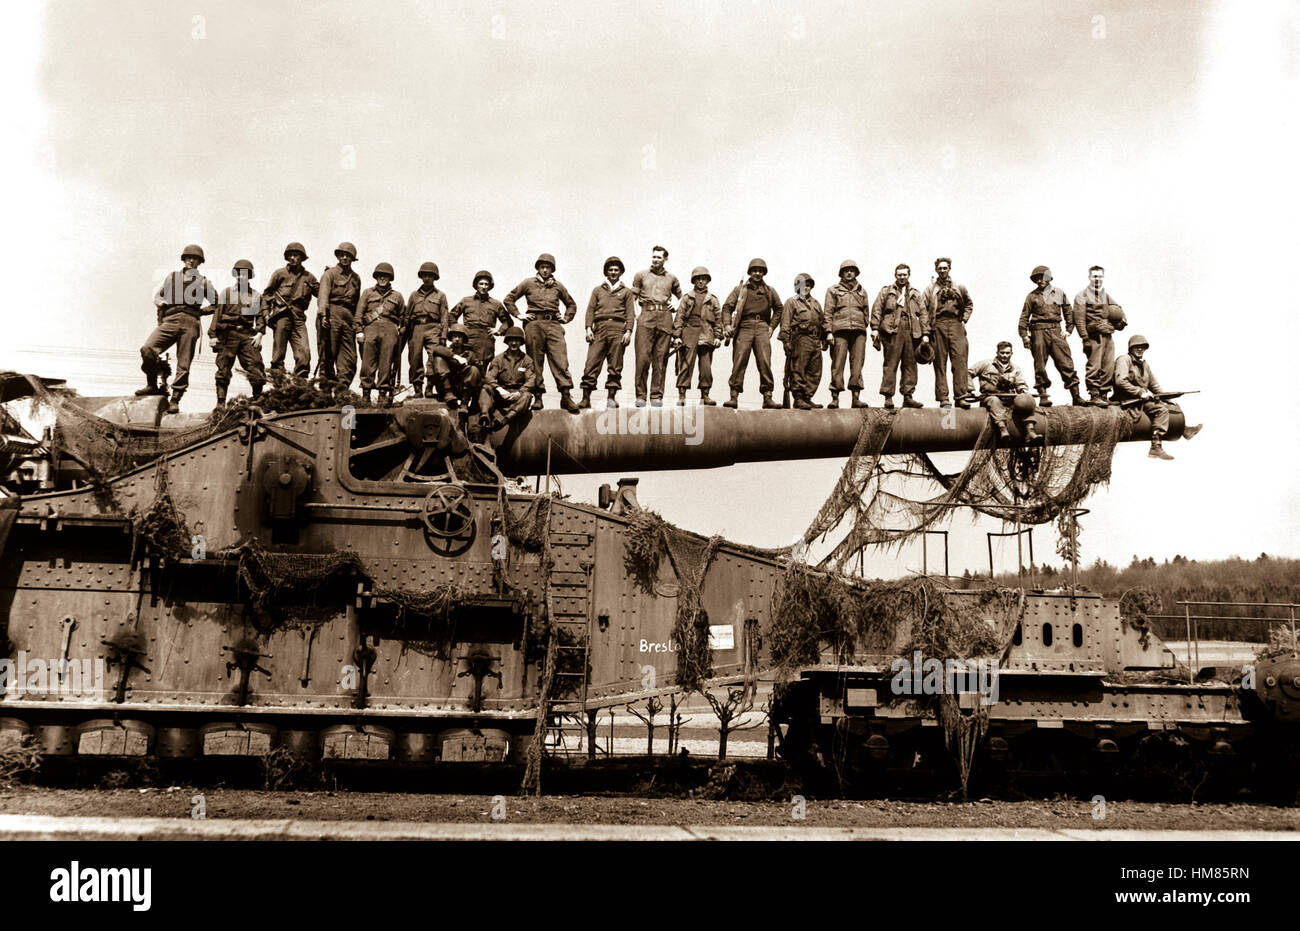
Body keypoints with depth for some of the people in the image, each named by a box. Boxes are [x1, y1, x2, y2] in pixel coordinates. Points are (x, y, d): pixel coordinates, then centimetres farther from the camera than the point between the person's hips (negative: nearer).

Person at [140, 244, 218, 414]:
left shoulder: (203, 282, 20)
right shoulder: (172, 277, 23)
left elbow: (217, 304, 23)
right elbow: (157, 296, 29)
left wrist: (202, 311, 10)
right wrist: (161, 303, 9)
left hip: (190, 323, -1)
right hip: (169, 320, 1)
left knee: (183, 364, -7)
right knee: (147, 349, -21)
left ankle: (175, 400, -1)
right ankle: (153, 385, -3)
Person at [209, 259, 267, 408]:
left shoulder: (256, 295, 13)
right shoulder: (227, 292, 10)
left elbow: (261, 315, 10)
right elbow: (217, 313, 7)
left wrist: (259, 333, -4)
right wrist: (213, 334, 1)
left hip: (247, 335, 1)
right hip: (228, 334, 0)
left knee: (255, 366, -7)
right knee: (224, 369, -1)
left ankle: (258, 400, 3)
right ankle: (221, 403, 2)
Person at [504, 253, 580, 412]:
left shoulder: (558, 286, 17)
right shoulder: (528, 283, 12)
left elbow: (571, 304, 30)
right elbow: (509, 299, 16)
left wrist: (566, 318, 15)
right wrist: (518, 315, 6)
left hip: (553, 325, 1)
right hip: (534, 324, -1)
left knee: (560, 360, -12)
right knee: (535, 362, 0)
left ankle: (566, 396, -16)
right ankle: (537, 397, 4)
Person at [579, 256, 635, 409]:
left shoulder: (626, 291, 18)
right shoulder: (598, 290, 23)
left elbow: (630, 313, 8)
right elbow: (590, 309, 14)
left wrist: (628, 331, -5)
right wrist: (588, 328, -1)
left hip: (618, 328, -1)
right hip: (600, 328, 1)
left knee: (615, 366, -5)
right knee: (592, 363, -8)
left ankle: (612, 397, 0)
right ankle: (586, 398, -8)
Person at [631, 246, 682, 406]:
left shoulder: (672, 278, 17)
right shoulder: (640, 275, 14)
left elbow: (682, 297, 27)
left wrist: (674, 306, 10)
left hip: (665, 319, 1)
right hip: (646, 318, -1)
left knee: (660, 358, -1)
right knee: (643, 357, -10)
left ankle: (657, 395, 2)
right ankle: (640, 395, -7)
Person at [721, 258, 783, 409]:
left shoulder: (770, 291, 18)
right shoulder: (740, 289, 11)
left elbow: (778, 309, 27)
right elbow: (727, 307, 5)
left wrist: (772, 327, 14)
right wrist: (728, 324, -11)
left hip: (762, 329, 2)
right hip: (744, 328, -1)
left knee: (765, 363, -8)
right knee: (739, 363, -9)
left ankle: (767, 398, -8)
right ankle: (734, 397, -9)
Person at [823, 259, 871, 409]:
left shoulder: (862, 291, 20)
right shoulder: (833, 290, 11)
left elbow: (867, 312, 21)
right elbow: (828, 313, 5)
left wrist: (864, 328, 11)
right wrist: (829, 332, -5)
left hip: (859, 331, 3)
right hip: (840, 330, -3)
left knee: (857, 364, -2)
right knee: (838, 364, -7)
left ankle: (856, 397, -2)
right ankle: (835, 398, -6)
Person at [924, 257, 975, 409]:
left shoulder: (959, 287, 16)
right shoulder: (930, 289, 11)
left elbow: (969, 304, 24)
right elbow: (923, 310, 5)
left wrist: (964, 320, 10)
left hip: (956, 325, 1)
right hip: (938, 326, -1)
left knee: (960, 359, -11)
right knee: (940, 363, -1)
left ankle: (961, 396, -12)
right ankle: (943, 398, 0)